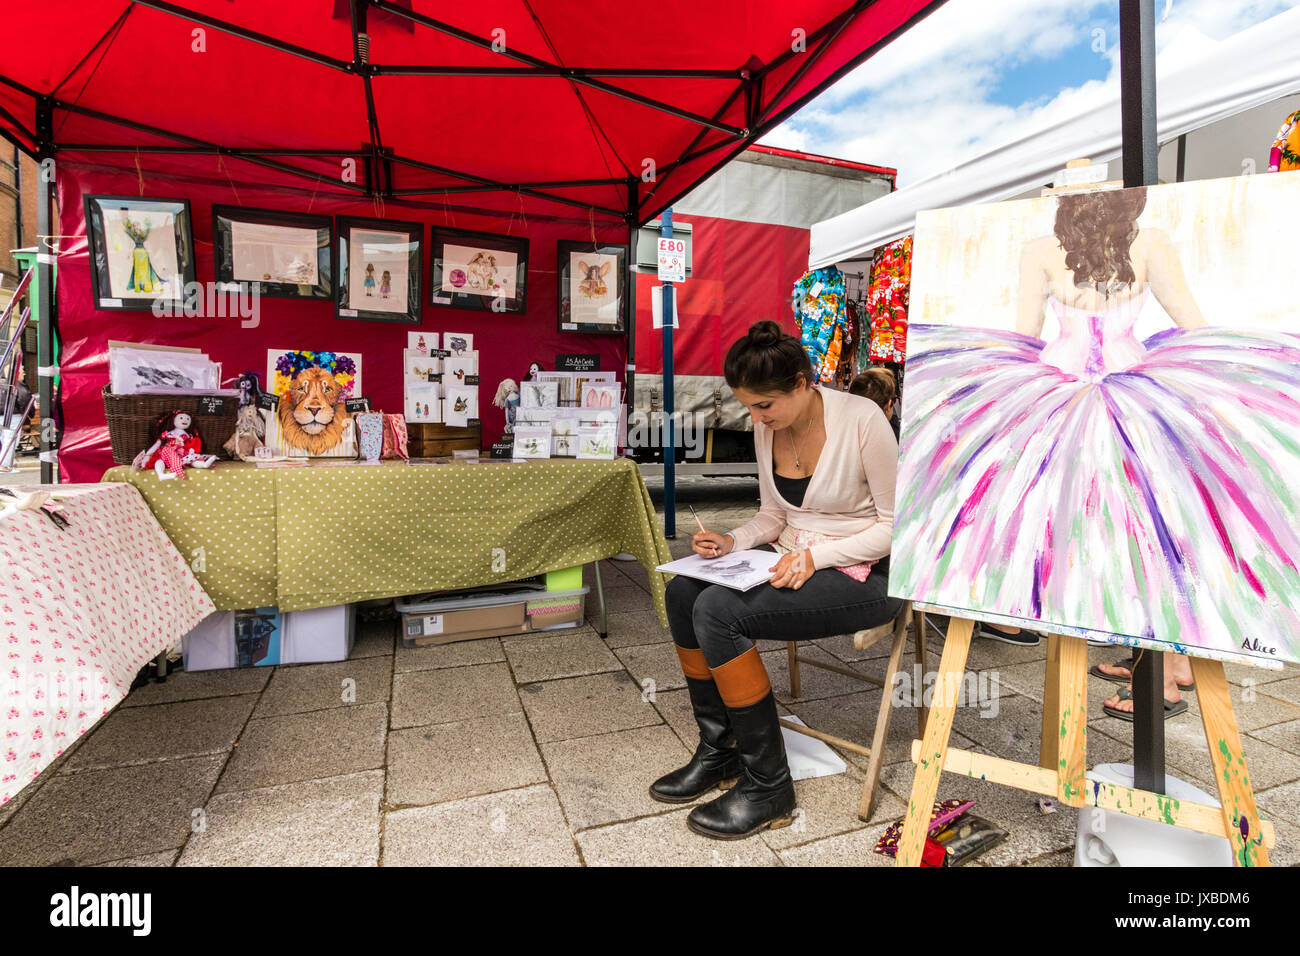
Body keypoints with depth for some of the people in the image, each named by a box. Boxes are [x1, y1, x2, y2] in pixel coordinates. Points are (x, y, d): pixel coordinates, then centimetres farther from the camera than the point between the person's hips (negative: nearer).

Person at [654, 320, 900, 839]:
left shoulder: (862, 419, -18)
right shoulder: (768, 427, 2)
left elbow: (896, 525, -13)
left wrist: (814, 556, -23)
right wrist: (734, 542, -7)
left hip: (864, 573, -7)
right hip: (794, 557, 7)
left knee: (719, 611, -26)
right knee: (682, 591, -13)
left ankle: (768, 786, -8)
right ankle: (718, 754, 5)